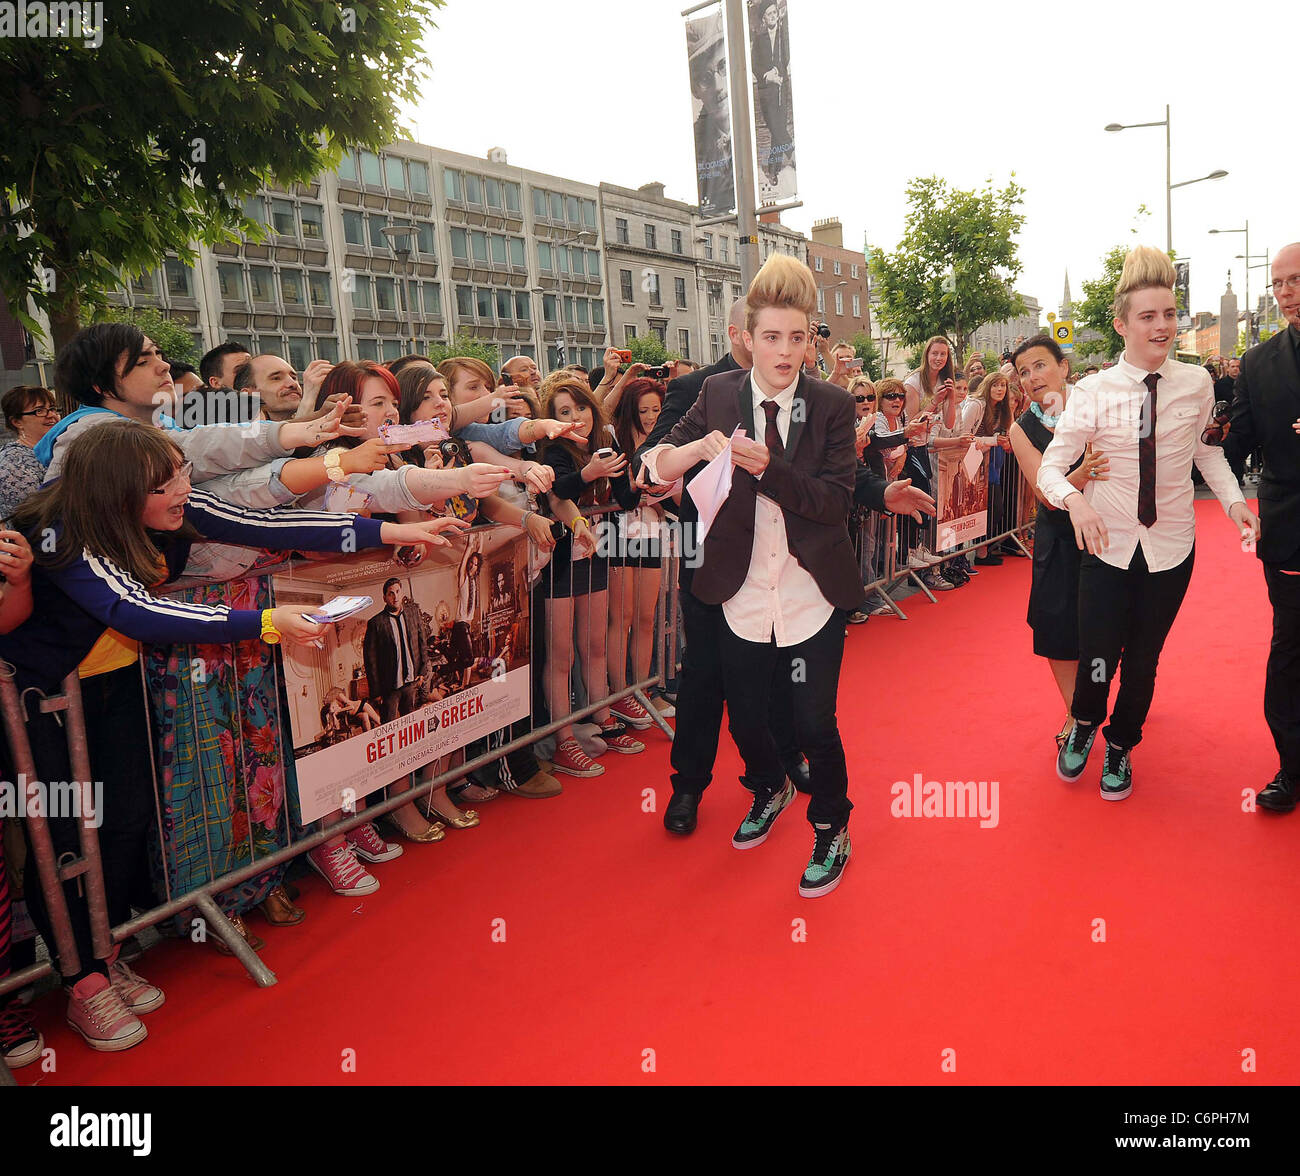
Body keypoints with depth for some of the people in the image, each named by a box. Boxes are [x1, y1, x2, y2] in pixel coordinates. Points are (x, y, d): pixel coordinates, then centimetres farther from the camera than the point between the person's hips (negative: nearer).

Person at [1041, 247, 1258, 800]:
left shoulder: (1196, 384, -5)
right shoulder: (1094, 391, -10)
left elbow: (1208, 450, 11)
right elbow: (1051, 466, -11)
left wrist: (1233, 500, -4)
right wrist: (1075, 499, -31)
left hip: (1170, 547, 2)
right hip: (1107, 543, -1)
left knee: (1143, 659, 12)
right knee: (1097, 659, -3)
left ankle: (1120, 746, 40)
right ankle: (1084, 725, 34)